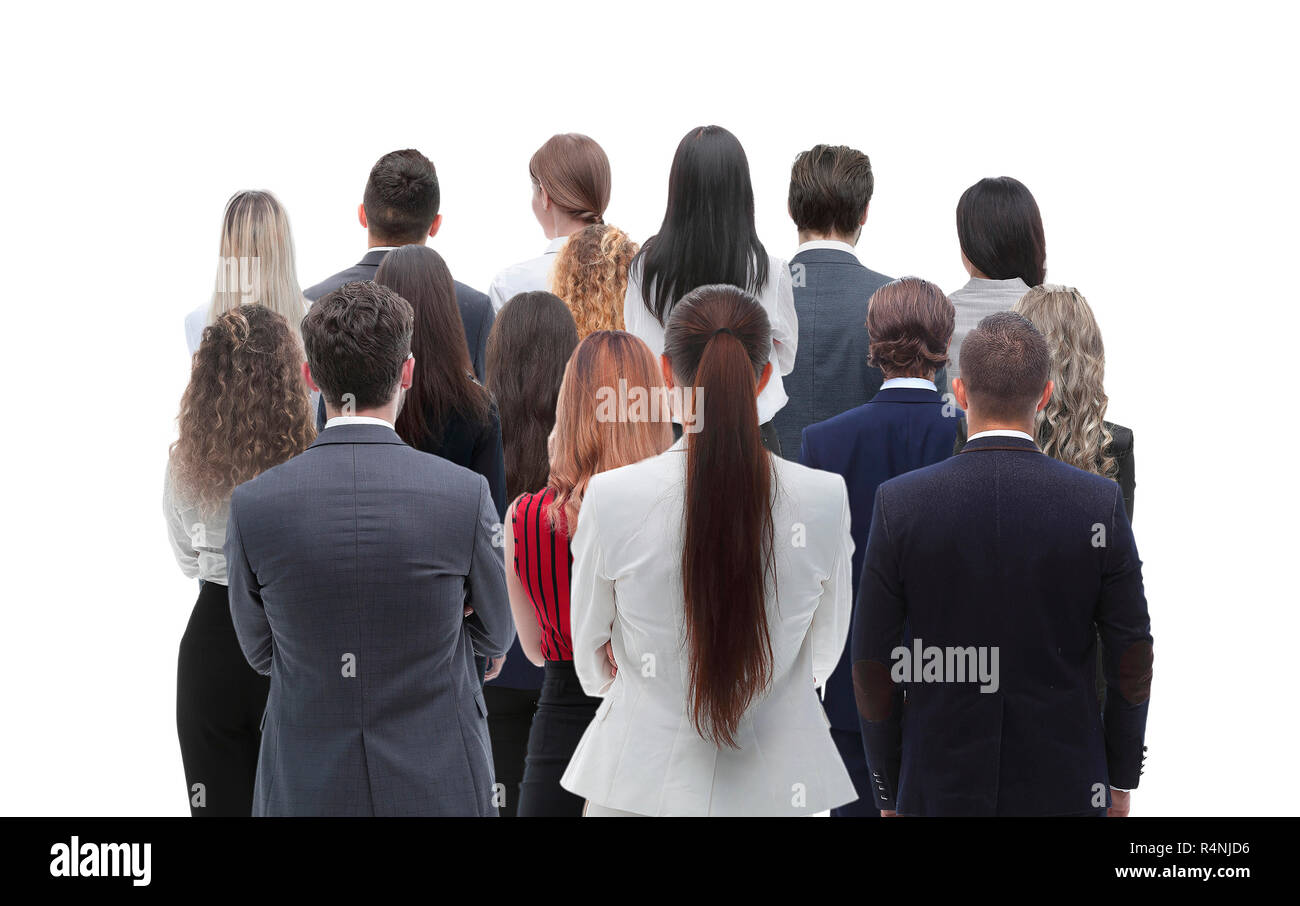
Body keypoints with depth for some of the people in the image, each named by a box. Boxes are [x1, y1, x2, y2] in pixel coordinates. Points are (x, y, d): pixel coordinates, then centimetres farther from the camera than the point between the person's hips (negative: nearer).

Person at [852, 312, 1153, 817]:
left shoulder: (899, 504, -8)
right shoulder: (1100, 504, -8)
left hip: (939, 791, 0)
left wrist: (889, 795, 8)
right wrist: (1119, 782, 10)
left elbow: (873, 668, -4)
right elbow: (1132, 662, -3)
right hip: (1064, 789, 0)